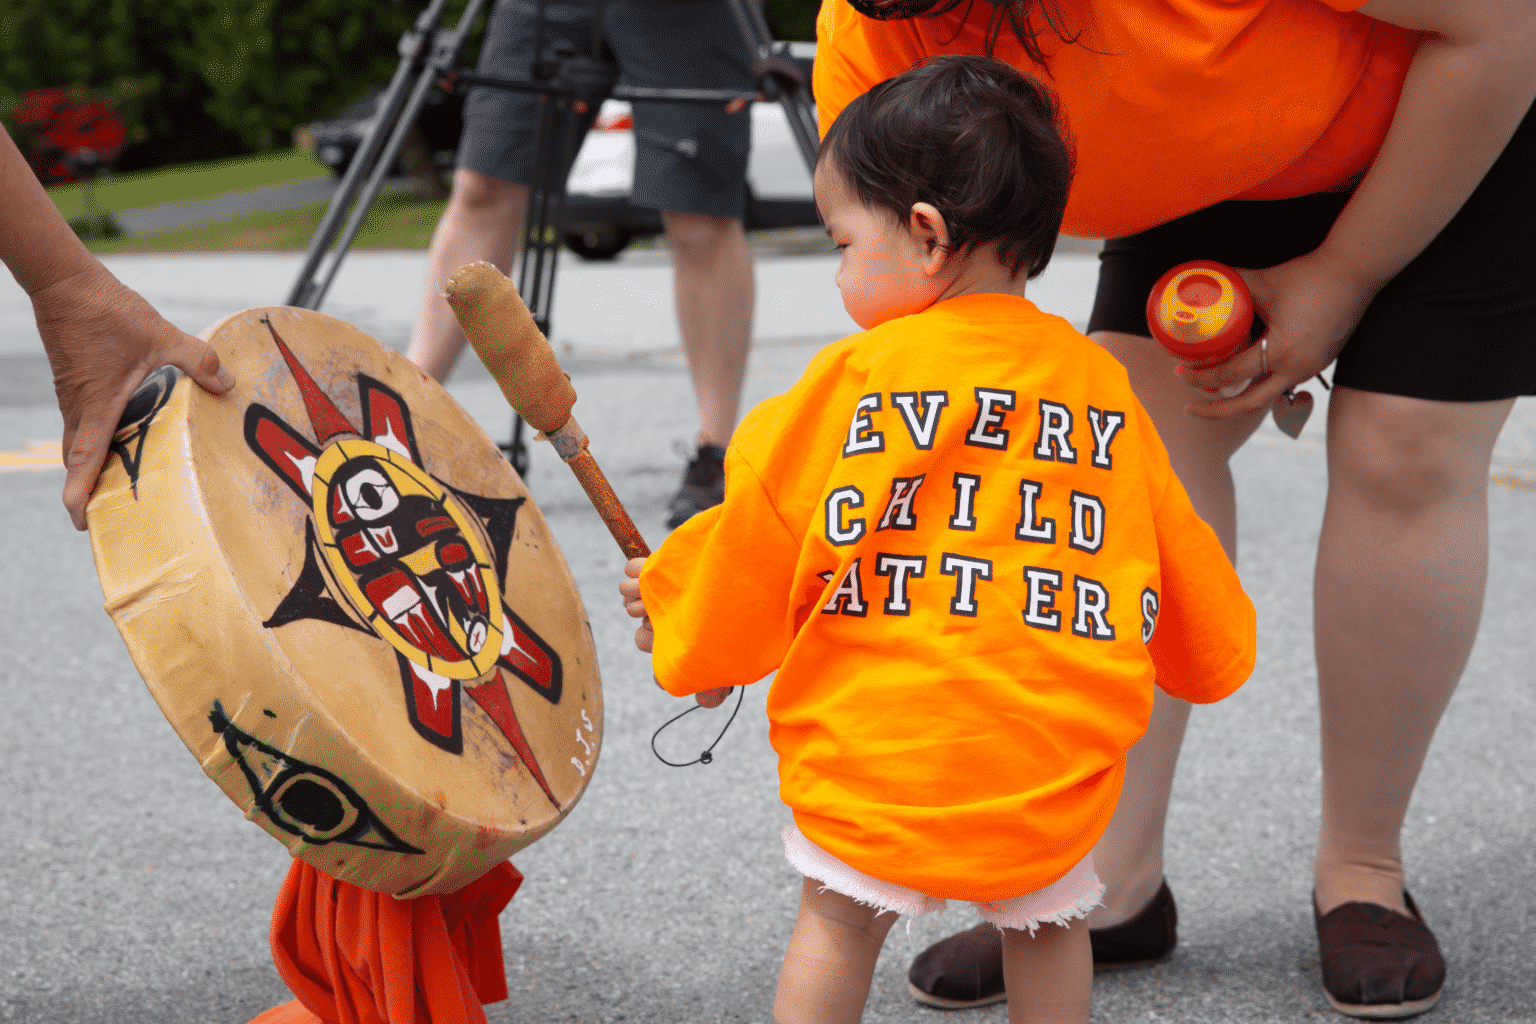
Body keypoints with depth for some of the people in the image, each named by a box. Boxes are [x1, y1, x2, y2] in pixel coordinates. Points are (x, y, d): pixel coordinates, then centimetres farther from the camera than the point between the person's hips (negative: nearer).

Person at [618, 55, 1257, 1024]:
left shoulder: (859, 376, -6)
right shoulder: (1104, 387, 6)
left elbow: (761, 531, 3)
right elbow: (1179, 554, 18)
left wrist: (684, 619, 22)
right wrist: (1211, 654, 39)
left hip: (879, 745, -3)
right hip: (1055, 762, 3)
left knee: (839, 920, 14)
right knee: (1049, 924, 22)